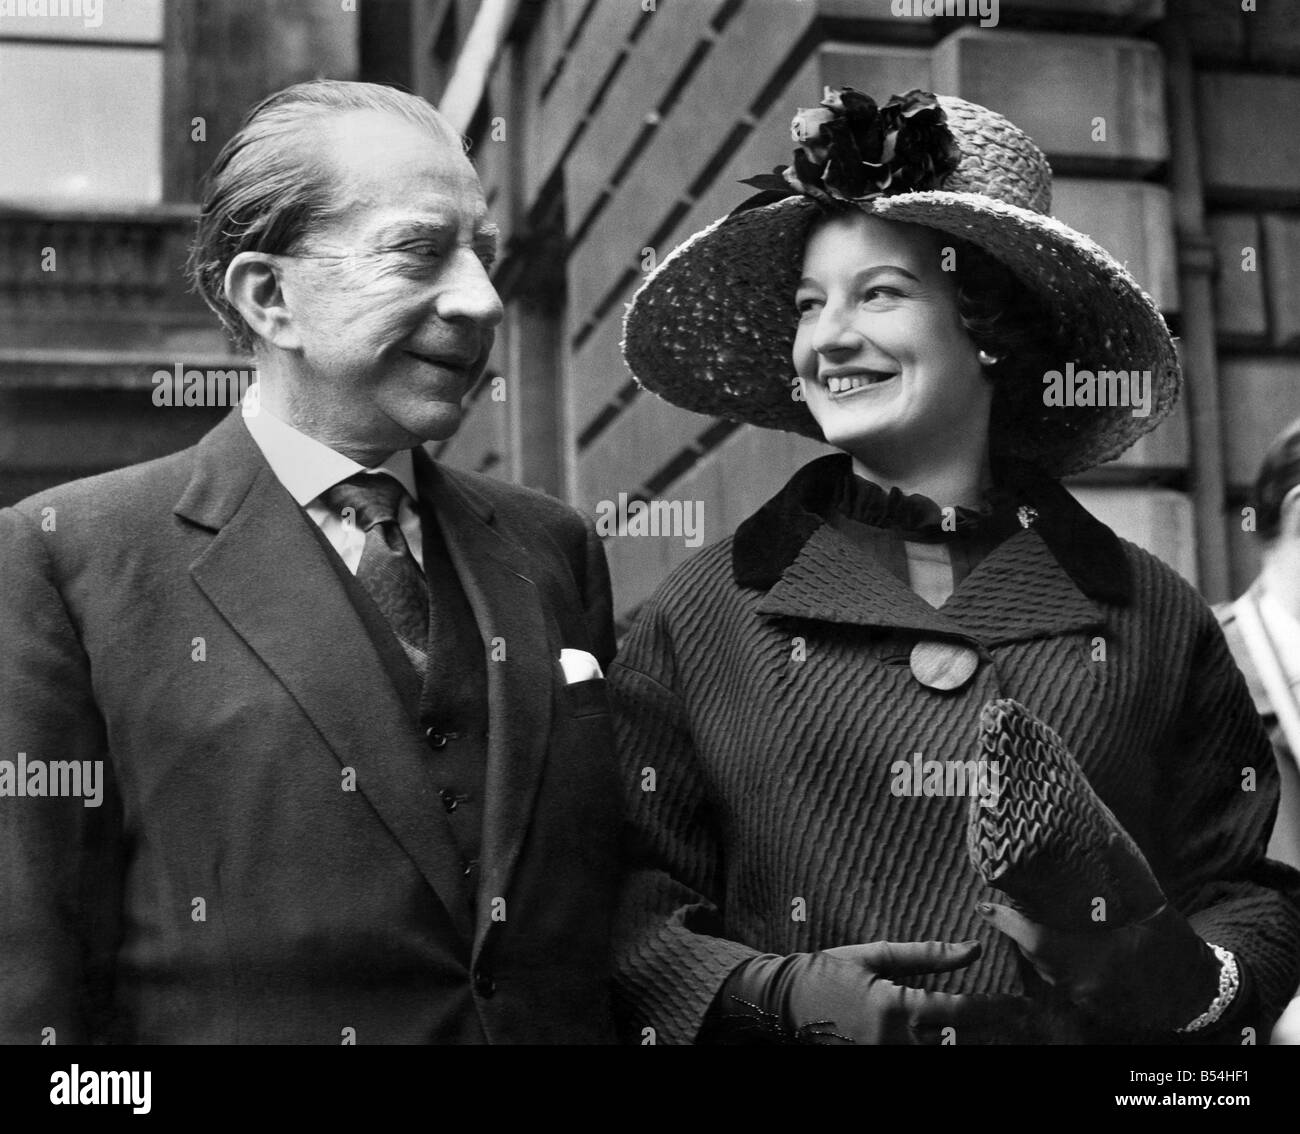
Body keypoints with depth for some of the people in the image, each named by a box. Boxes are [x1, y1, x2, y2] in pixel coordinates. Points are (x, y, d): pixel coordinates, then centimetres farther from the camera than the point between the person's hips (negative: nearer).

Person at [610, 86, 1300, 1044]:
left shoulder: (1150, 619, -4)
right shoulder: (703, 618, -6)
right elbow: (630, 907, -7)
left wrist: (1187, 976, -17)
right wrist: (777, 993, -21)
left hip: (1087, 1032, 1)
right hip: (811, 1034, -1)